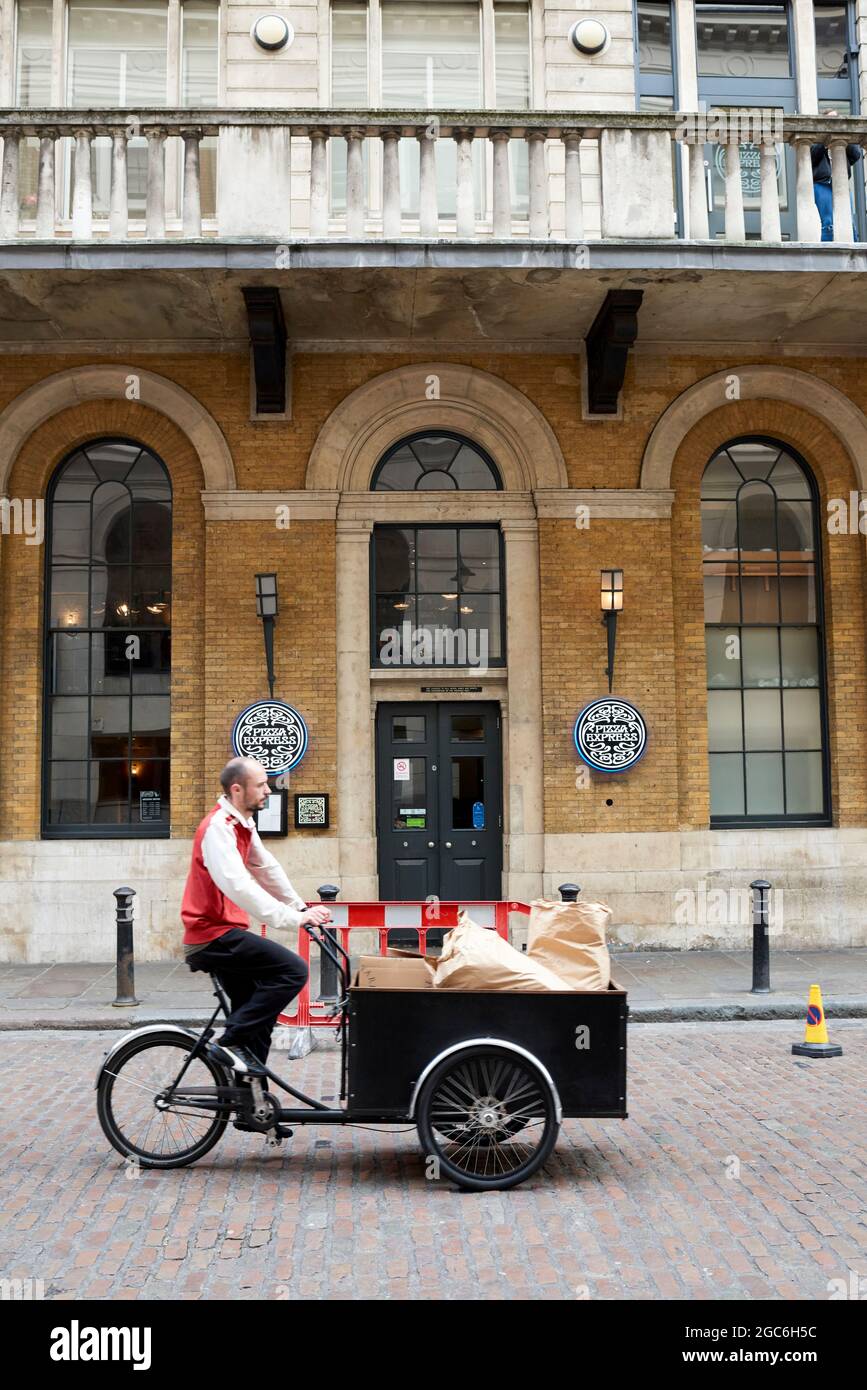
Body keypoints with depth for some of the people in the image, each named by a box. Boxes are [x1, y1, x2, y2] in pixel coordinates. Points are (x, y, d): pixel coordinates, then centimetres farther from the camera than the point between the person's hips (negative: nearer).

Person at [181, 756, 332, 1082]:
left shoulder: (242, 824, 12)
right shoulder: (218, 828, -19)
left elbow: (267, 869, 18)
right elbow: (238, 886, -31)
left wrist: (301, 908, 9)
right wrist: (293, 918, -33)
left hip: (221, 935, 10)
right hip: (213, 935, -10)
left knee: (259, 1010, 16)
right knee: (293, 970, -20)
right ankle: (231, 1041, -13)